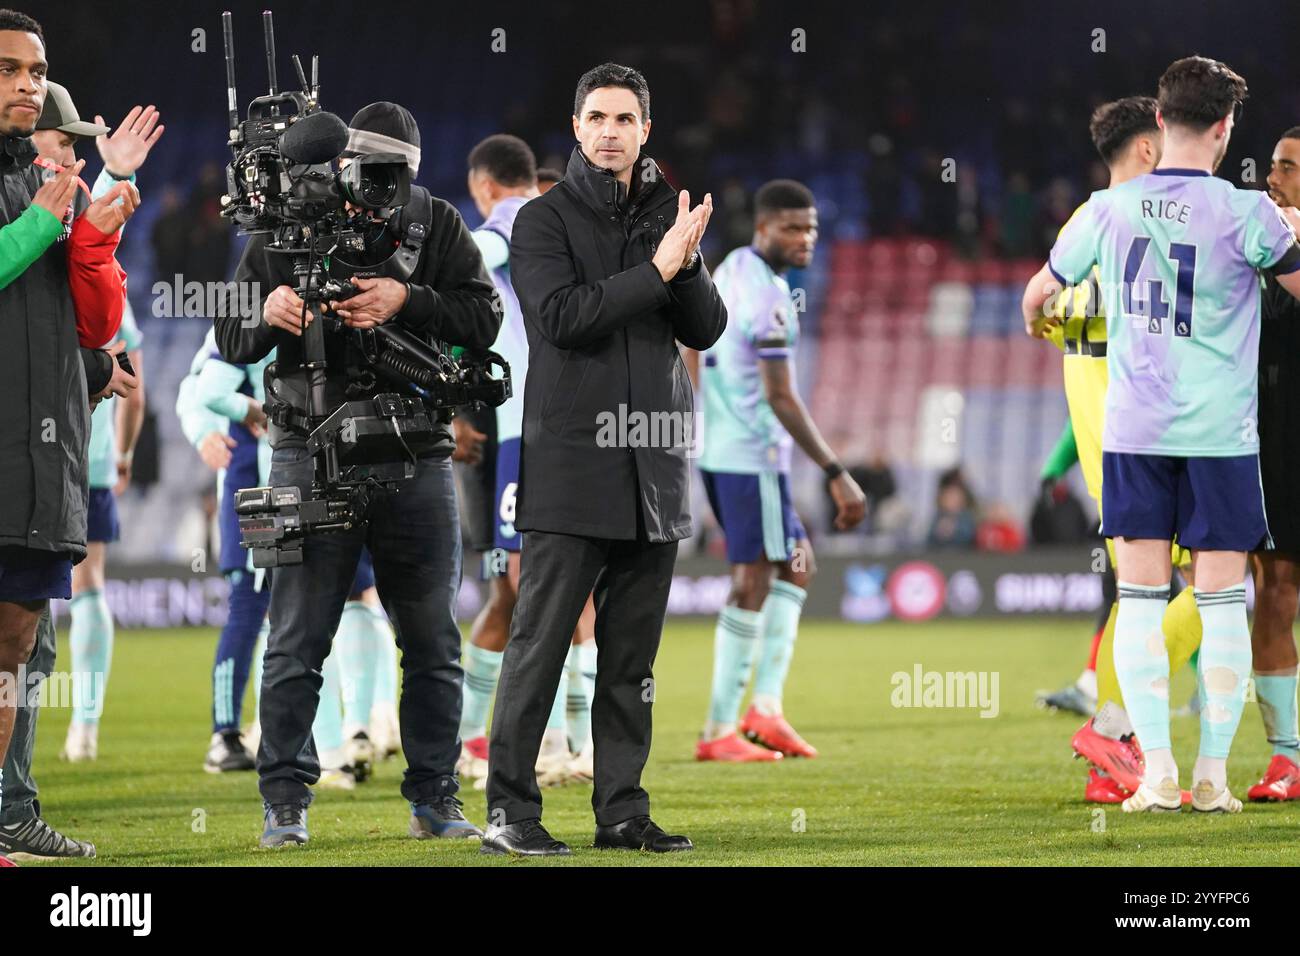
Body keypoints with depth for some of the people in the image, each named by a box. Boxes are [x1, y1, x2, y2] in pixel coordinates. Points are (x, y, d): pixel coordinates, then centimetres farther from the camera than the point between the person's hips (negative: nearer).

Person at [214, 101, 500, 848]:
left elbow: (485, 319, -5)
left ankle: (436, 800, 14)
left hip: (417, 456, 1)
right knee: (298, 642, -2)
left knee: (434, 641, 6)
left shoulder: (436, 225, 4)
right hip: (313, 451, -1)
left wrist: (406, 301, -19)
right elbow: (231, 340, 4)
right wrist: (271, 313, -17)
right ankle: (285, 804, 3)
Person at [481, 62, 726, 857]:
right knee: (539, 643, -6)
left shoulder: (668, 216, 14)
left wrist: (688, 263, -10)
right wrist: (656, 271, -15)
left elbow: (707, 329, 8)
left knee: (632, 656, 7)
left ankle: (623, 809, 11)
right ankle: (510, 809, -3)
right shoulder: (546, 220, 1)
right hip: (570, 458, -5)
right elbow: (561, 316, -14)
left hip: (654, 464, 5)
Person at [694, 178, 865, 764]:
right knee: (753, 585, -4)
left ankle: (766, 706, 8)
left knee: (797, 564, 16)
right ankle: (720, 731, -2)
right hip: (752, 456, -10)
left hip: (717, 448, 10)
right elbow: (781, 399, -22)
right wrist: (836, 474, -22)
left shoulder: (730, 270, 12)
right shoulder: (769, 296, -18)